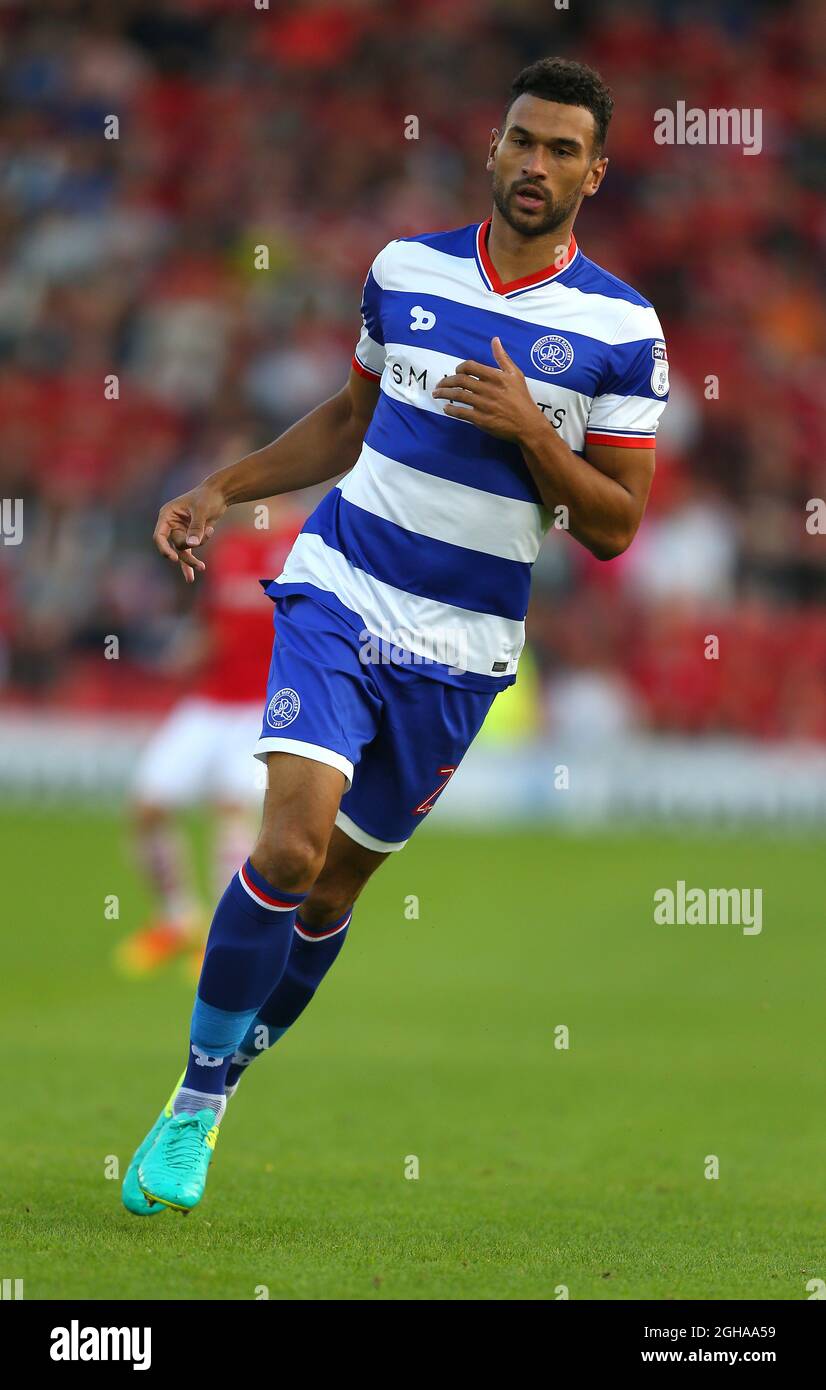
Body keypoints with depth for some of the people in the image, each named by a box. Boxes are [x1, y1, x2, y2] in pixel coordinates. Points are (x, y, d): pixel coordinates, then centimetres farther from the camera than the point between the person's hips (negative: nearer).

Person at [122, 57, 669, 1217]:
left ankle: (221, 1084, 29)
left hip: (460, 645, 0)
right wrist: (223, 489, 13)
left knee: (337, 882, 8)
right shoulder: (405, 270, 3)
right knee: (294, 841, -20)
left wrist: (529, 429, -18)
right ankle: (194, 1097, -6)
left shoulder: (620, 328, -4)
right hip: (341, 590, 0)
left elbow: (613, 526, -4)